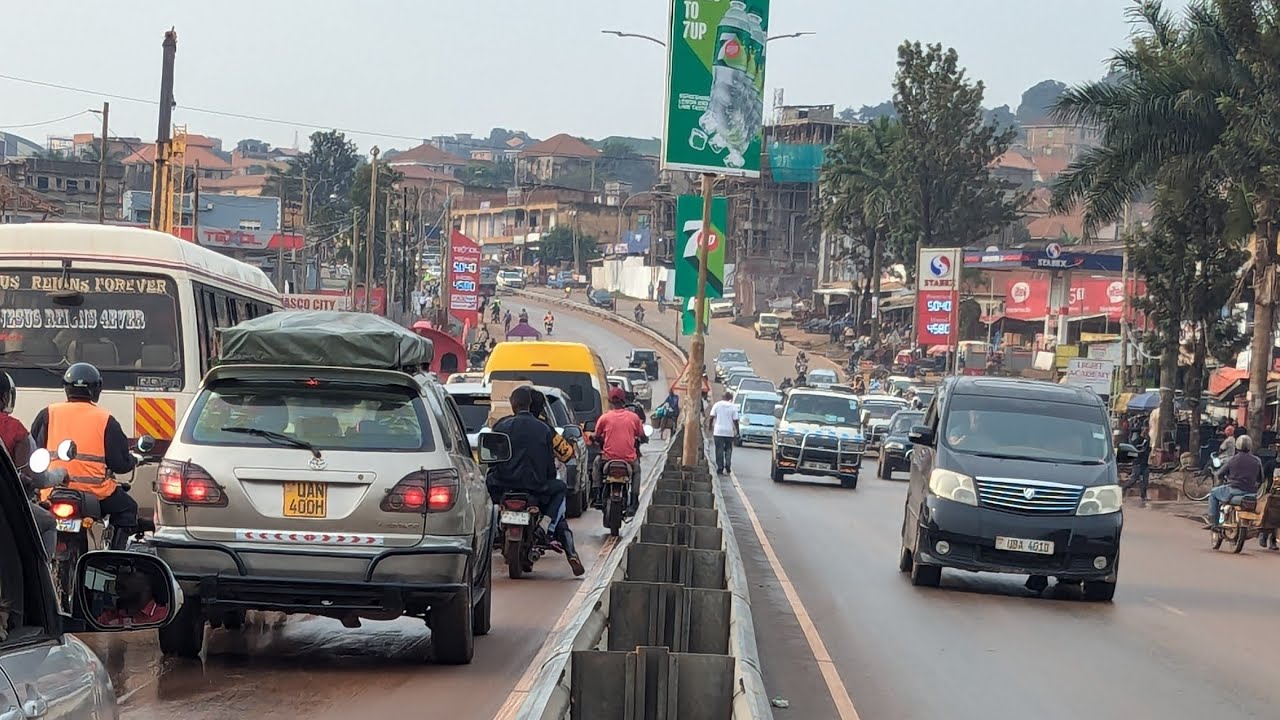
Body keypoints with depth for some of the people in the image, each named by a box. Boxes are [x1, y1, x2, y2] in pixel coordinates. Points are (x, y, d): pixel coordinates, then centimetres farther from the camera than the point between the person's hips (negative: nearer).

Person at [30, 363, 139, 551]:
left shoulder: (48, 414, 4)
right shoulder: (105, 420, -1)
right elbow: (120, 462, -1)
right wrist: (133, 461, 21)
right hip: (95, 491, -2)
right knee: (127, 508, 23)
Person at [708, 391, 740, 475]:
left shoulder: (717, 405, 0)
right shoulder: (733, 407, 0)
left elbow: (711, 417, -2)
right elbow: (735, 420, -3)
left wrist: (709, 426, 11)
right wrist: (737, 431, 6)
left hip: (718, 431, -1)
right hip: (729, 432, 1)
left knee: (719, 450, 2)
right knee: (728, 449, 14)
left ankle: (720, 468, -3)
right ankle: (728, 466, 4)